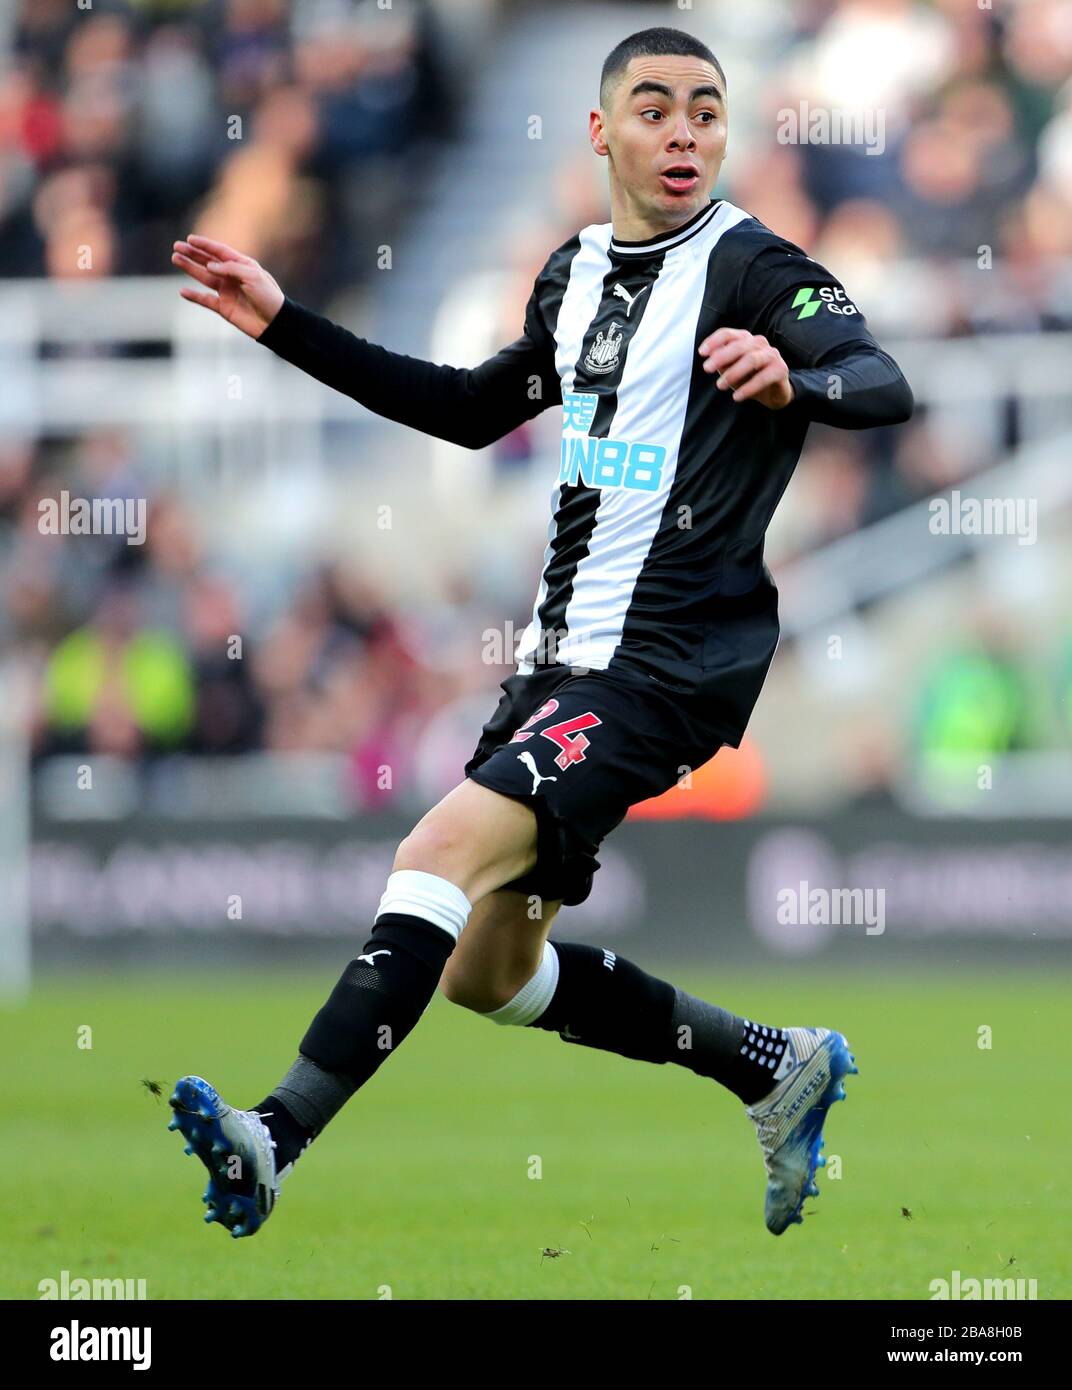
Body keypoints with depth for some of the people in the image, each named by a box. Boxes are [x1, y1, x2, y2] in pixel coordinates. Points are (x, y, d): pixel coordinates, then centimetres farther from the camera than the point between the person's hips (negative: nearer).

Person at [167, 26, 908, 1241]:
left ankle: (272, 1142, -30)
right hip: (560, 654, 9)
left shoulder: (752, 269, -10)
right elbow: (475, 410, 27)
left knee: (442, 855, -24)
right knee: (489, 971, 12)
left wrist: (792, 379, -48)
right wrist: (284, 325, 24)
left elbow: (885, 387, -25)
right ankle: (780, 1071, 24)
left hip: (666, 669, -9)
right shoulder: (577, 272, 13)